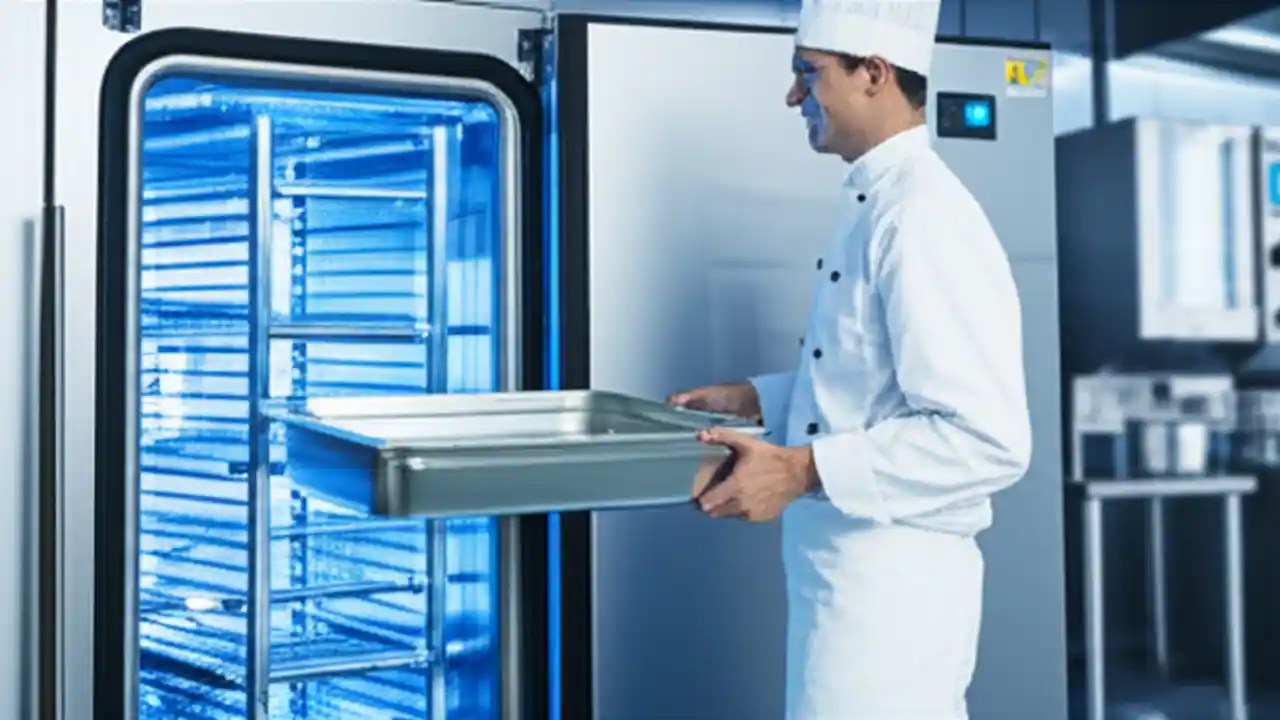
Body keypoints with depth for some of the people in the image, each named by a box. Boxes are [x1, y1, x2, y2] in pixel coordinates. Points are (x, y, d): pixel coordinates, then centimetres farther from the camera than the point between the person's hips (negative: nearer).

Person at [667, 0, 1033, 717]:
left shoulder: (926, 216, -20)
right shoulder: (880, 204, 10)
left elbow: (987, 440, -26)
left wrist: (801, 470, -26)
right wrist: (755, 399, 8)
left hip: (891, 582, -9)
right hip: (852, 571, 9)